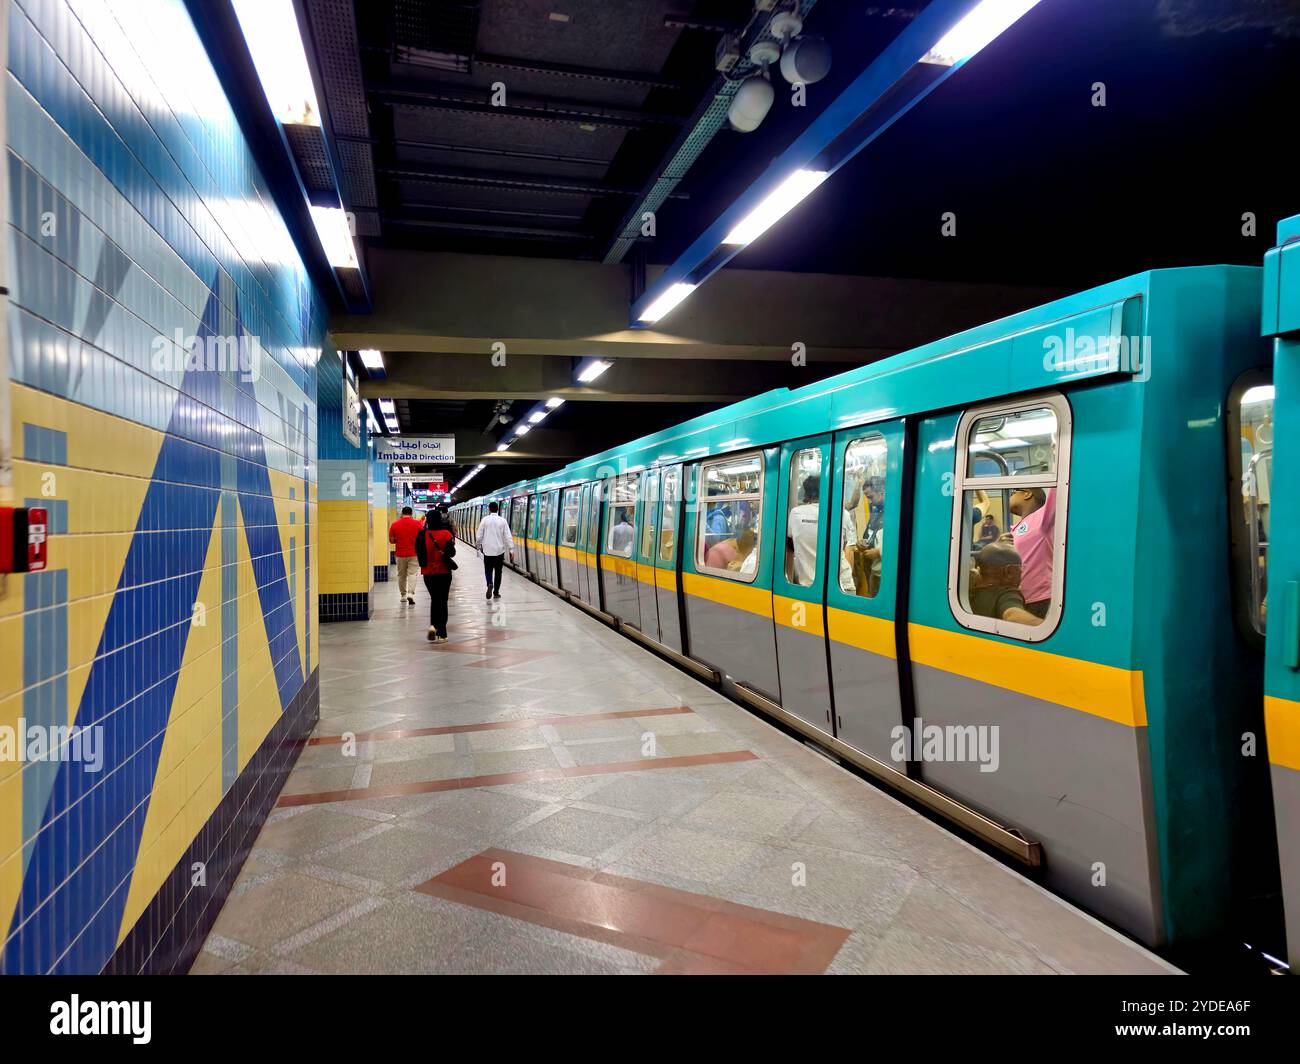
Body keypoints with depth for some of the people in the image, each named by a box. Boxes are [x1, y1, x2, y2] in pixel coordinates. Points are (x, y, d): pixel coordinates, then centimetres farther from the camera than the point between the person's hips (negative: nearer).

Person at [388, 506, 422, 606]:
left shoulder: (394, 524, -2)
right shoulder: (417, 523, -4)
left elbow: (391, 540, 1)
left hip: (400, 554, 1)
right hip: (414, 553, -1)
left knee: (401, 575, 14)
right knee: (412, 574, 0)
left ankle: (403, 596, 22)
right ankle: (410, 594, -18)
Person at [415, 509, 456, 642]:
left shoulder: (422, 535, -5)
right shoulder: (446, 534, -10)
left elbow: (419, 553, 0)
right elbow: (451, 552, -14)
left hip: (428, 572, 2)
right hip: (444, 572, -2)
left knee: (434, 599, 17)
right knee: (442, 601, 7)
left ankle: (433, 625, -3)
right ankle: (441, 633, 4)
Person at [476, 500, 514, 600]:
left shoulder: (485, 520, -4)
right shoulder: (502, 520, -3)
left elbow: (479, 536, -1)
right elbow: (508, 536, -7)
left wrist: (479, 546, 16)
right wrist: (511, 550, -3)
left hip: (488, 550, 0)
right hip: (500, 550, 0)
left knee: (488, 569, 12)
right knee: (498, 571, 10)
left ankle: (490, 584, -16)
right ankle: (496, 593, 12)